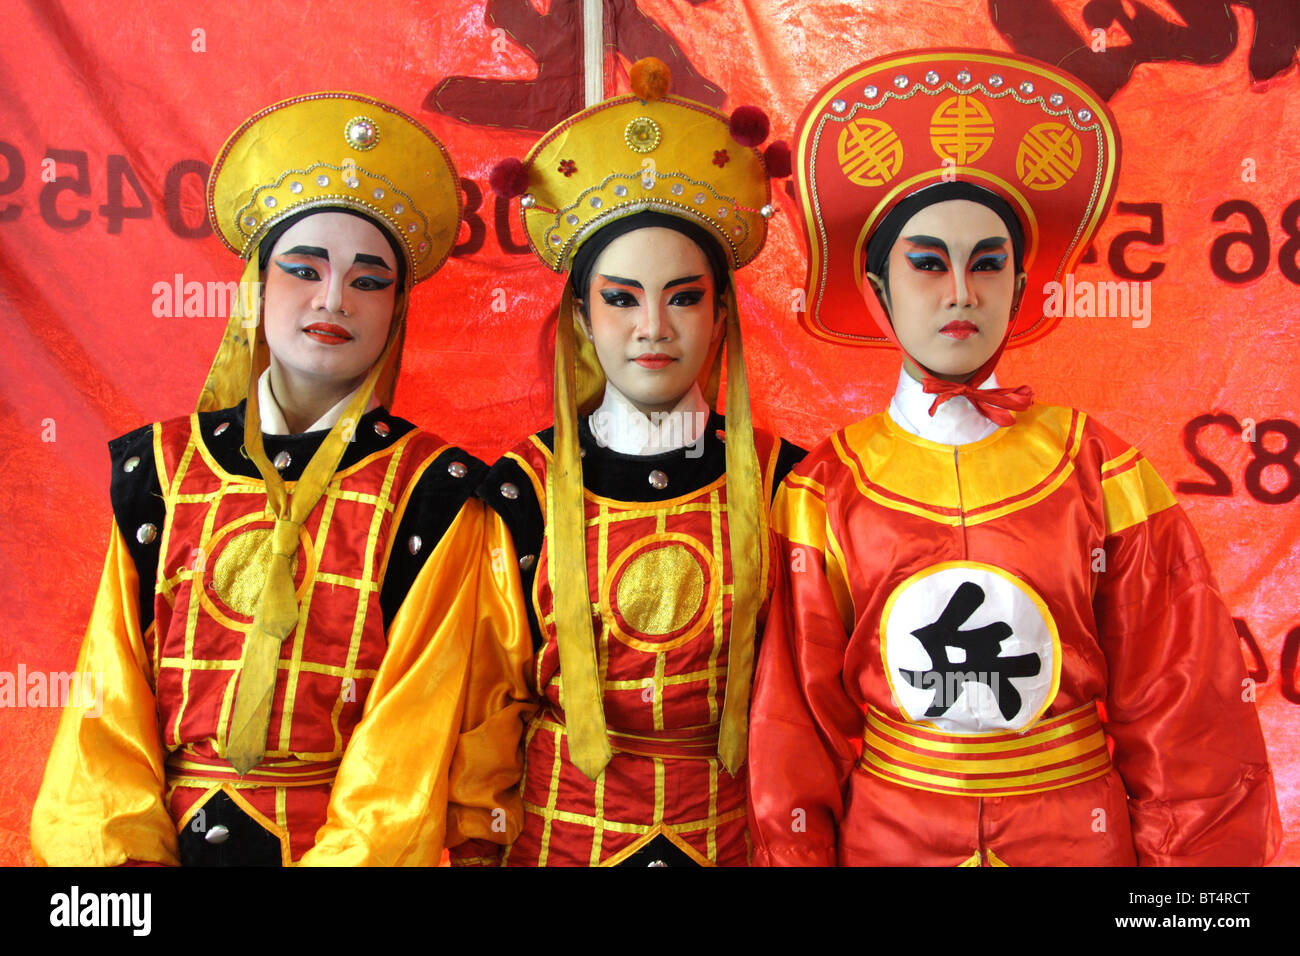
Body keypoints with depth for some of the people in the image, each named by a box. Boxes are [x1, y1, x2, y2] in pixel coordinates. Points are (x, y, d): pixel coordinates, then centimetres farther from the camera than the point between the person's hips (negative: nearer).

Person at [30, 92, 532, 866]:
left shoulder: (435, 493, -3)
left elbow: (407, 761, -5)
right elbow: (108, 711, 5)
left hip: (361, 847, -2)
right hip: (172, 839, 2)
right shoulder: (159, 470, 7)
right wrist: (120, 853, -7)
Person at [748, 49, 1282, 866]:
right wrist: (800, 854, 0)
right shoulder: (826, 491, -8)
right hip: (886, 836, 0)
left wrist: (1189, 852, -4)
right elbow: (799, 727, -2)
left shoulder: (1102, 471, -7)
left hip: (1084, 830, 1)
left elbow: (1181, 720, -3)